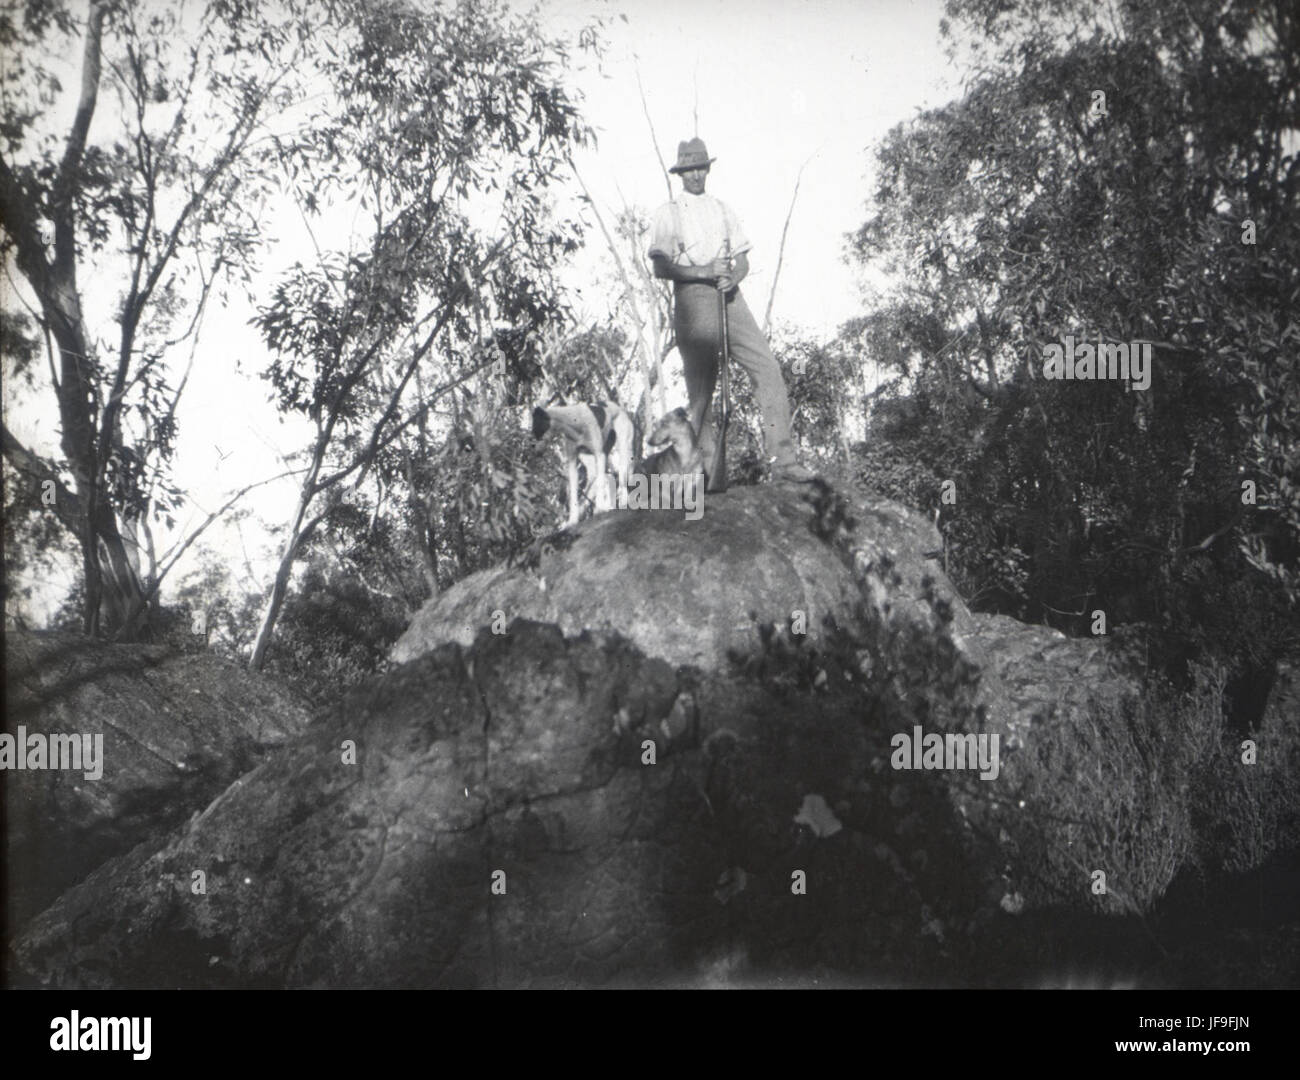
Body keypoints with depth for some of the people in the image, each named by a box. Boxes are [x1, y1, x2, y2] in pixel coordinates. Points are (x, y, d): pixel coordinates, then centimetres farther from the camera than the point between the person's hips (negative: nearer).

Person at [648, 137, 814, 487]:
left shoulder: (723, 210, 21)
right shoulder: (668, 214, 8)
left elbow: (743, 260, 18)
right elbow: (660, 268, -2)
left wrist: (733, 277, -5)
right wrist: (703, 271, -14)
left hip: (729, 296, 3)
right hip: (693, 298, -3)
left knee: (767, 367, -12)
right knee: (700, 384, -4)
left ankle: (781, 459, -14)